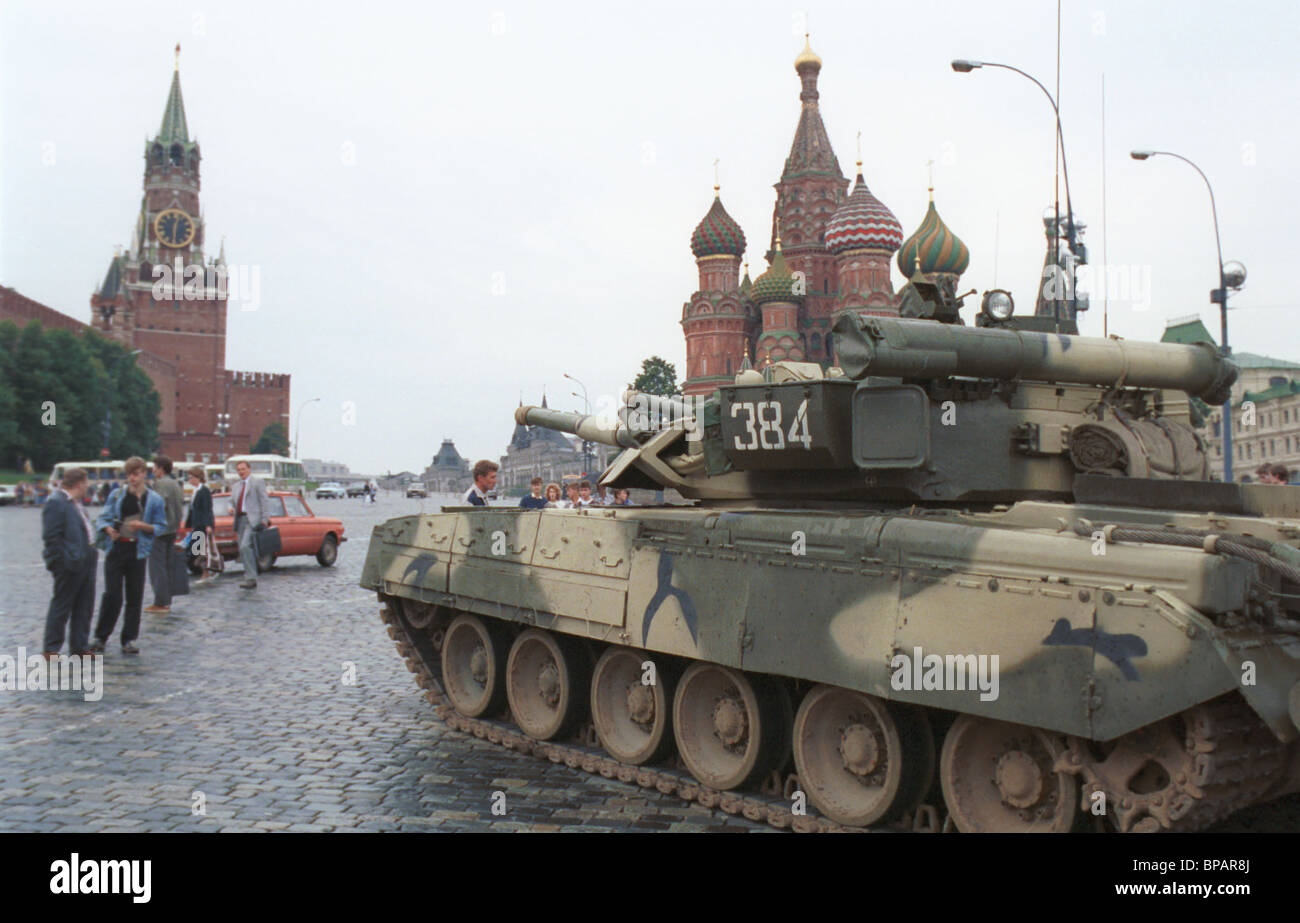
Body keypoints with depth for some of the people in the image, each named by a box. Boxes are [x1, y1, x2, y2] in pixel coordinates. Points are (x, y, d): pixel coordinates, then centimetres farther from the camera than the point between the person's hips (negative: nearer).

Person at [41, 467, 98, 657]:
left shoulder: (74, 503, 16)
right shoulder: (56, 503, -14)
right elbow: (51, 536, -18)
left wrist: (91, 553, 14)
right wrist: (65, 560, -20)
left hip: (85, 562, 9)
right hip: (70, 565, -9)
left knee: (84, 607, 13)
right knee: (61, 607, 1)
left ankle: (80, 646, 22)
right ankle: (51, 649, 11)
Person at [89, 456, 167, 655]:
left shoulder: (154, 500, 3)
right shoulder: (116, 495, 7)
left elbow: (161, 526, 4)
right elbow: (102, 518, 8)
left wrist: (143, 526, -14)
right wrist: (108, 528, -13)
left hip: (138, 551, 0)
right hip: (115, 549, 0)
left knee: (135, 597, 3)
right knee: (112, 594, -4)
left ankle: (129, 640, 12)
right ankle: (101, 637, 8)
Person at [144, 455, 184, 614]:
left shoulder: (160, 484, -14)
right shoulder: (175, 484, 13)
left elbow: (160, 504, -23)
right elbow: (182, 502, 16)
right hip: (173, 529, 9)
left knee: (157, 566, -4)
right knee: (168, 566, 13)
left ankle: (160, 603, -4)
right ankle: (167, 601, 17)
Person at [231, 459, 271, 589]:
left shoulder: (257, 482, 3)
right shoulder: (236, 487, 23)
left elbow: (264, 500, -4)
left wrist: (264, 519, -11)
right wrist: (232, 509, 7)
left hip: (253, 519, -7)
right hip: (240, 520, 7)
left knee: (245, 546, -21)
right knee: (243, 550, 6)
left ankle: (251, 578, -20)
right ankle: (250, 578, 13)